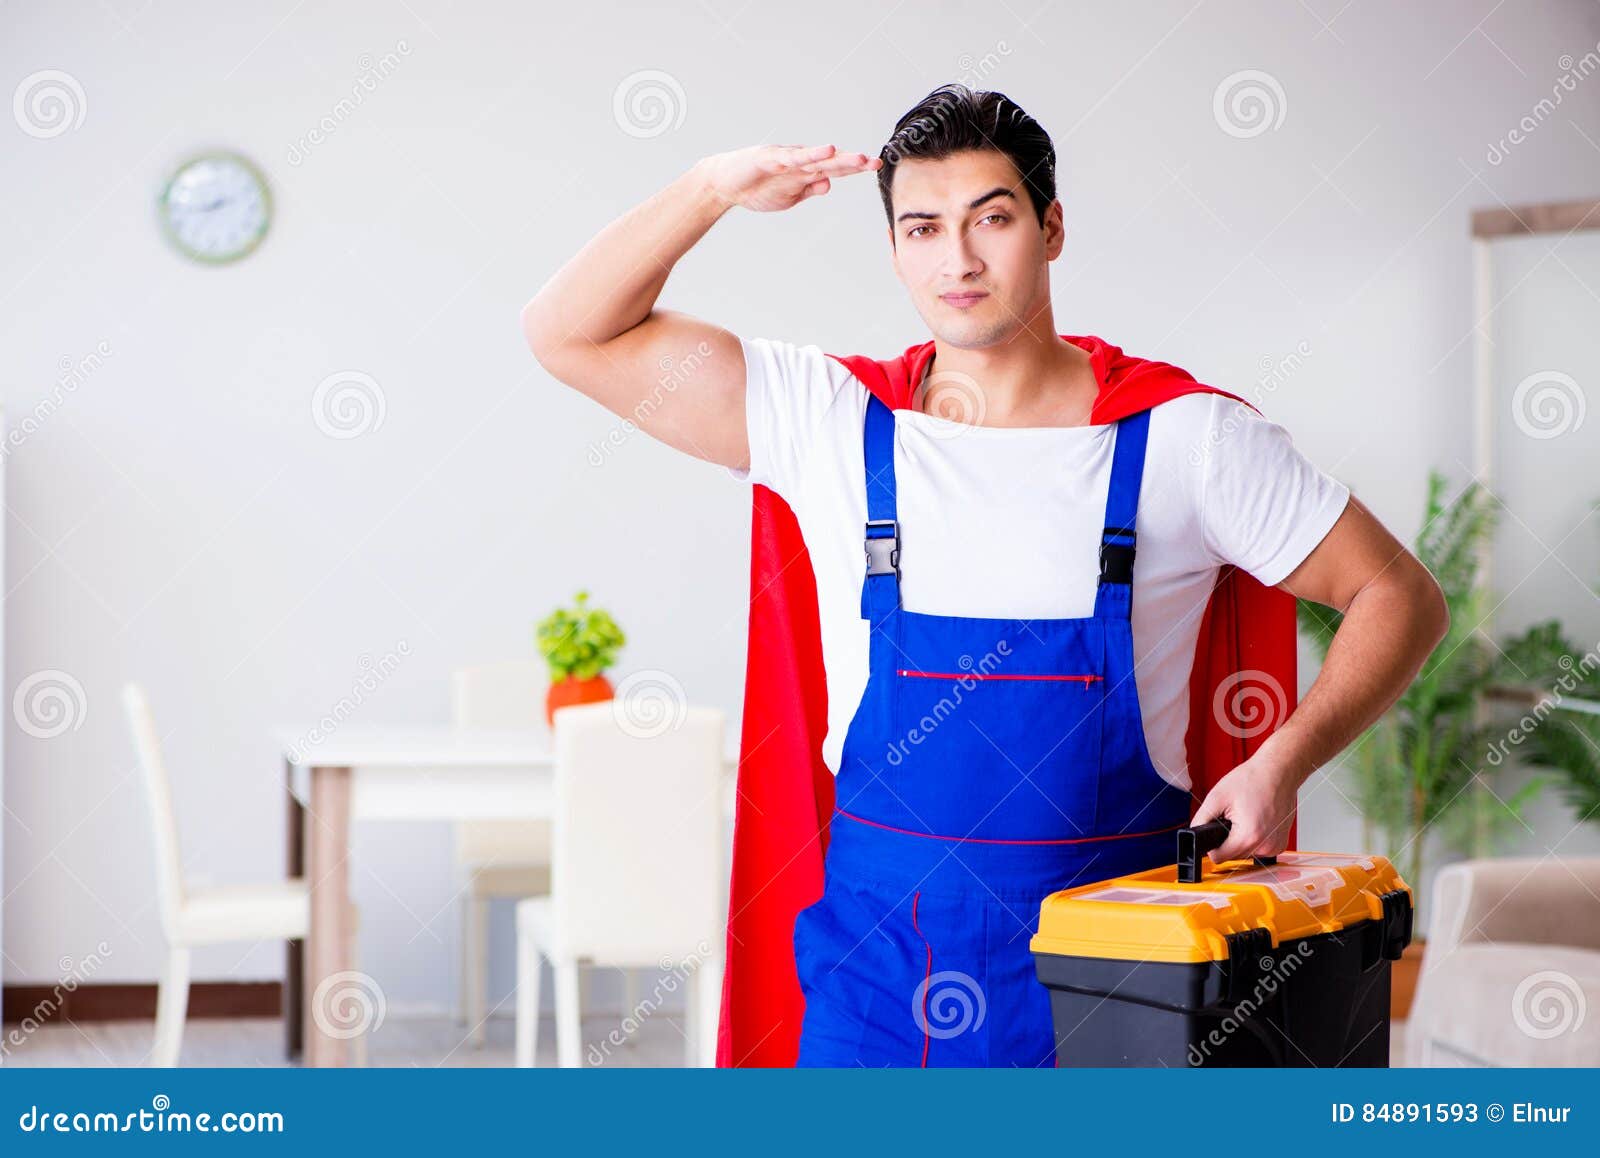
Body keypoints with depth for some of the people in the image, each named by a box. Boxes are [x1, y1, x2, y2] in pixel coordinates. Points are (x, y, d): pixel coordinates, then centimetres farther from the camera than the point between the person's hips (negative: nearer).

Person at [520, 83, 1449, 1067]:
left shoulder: (1186, 436, -3)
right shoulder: (833, 418, 2)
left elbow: (1401, 594, 1)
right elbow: (571, 332, 2)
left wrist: (1281, 763, -12)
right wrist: (713, 190, -10)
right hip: (880, 939, 2)